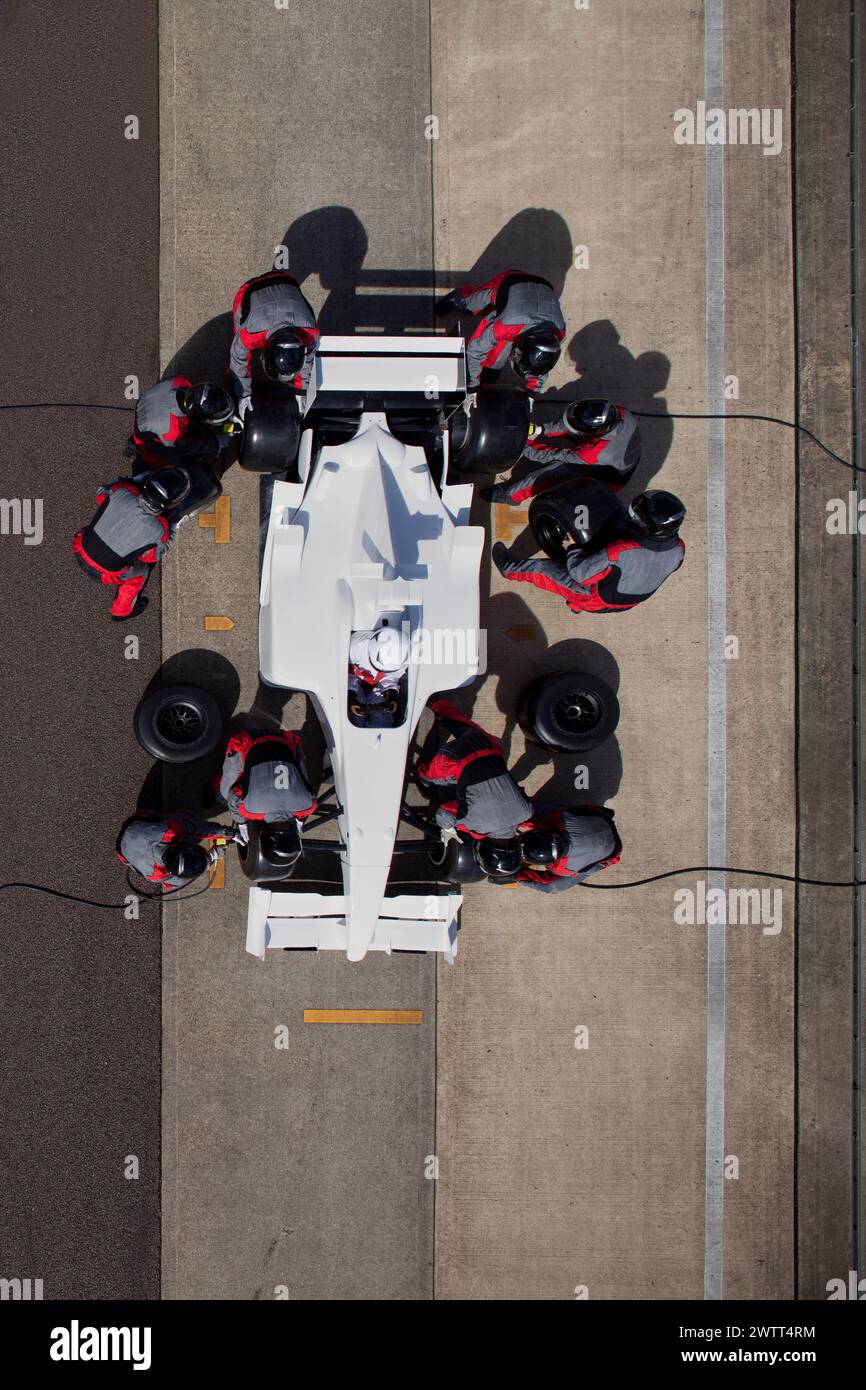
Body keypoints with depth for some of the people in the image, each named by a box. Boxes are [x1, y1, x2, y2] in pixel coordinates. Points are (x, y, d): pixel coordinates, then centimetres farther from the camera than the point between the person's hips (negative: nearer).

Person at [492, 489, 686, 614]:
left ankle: (509, 569, 43)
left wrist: (572, 549, -9)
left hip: (598, 600, -6)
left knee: (542, 570, 11)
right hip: (632, 601, 6)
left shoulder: (620, 552, -43)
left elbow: (581, 574, -29)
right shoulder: (678, 550, -25)